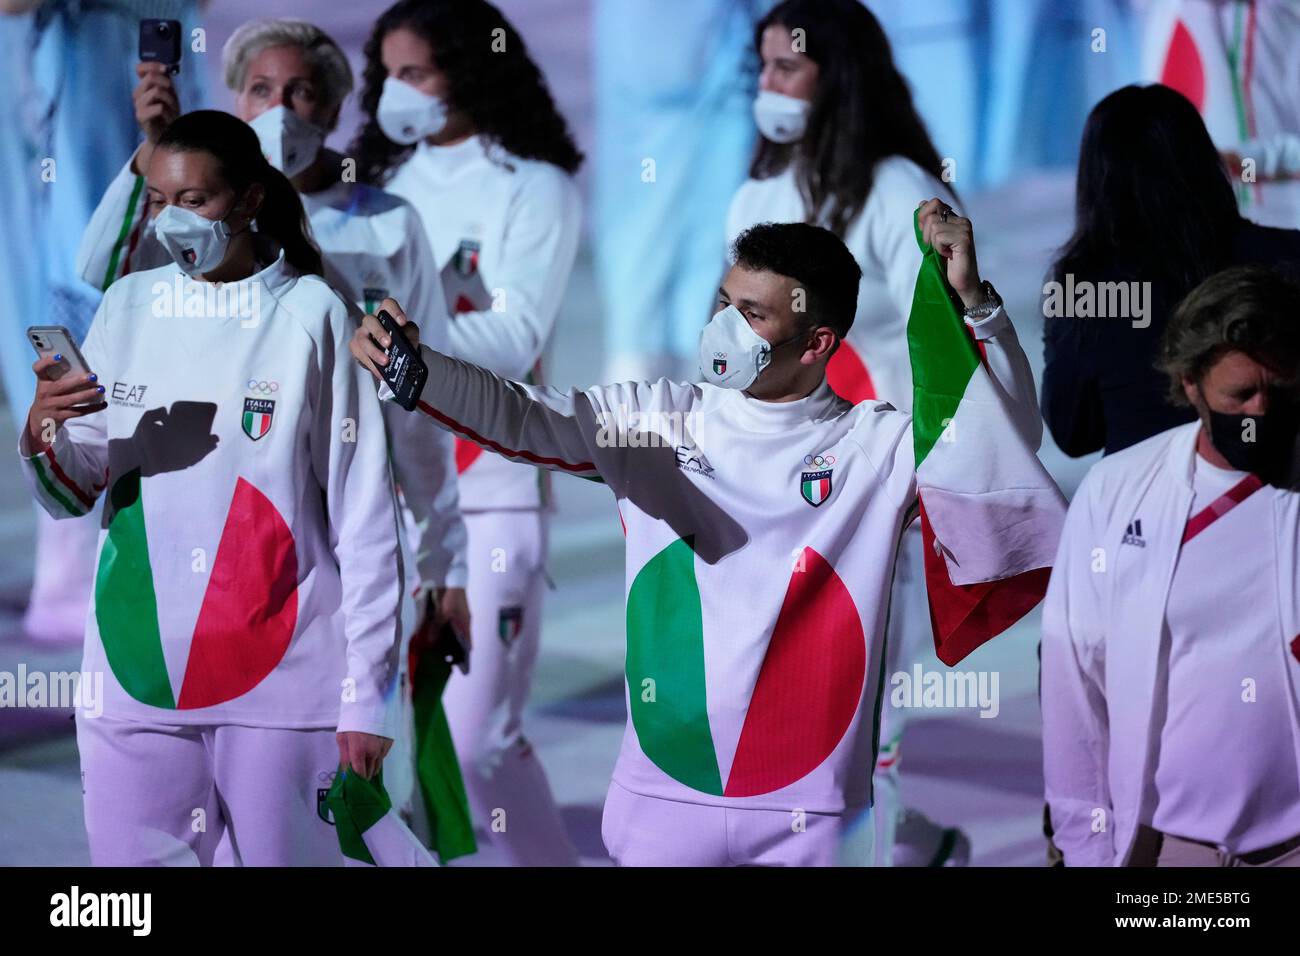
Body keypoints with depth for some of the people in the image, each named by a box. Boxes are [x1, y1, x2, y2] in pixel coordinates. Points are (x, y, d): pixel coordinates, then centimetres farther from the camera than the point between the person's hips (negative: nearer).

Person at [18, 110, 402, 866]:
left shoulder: (310, 315, -5)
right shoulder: (129, 307, 7)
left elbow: (365, 520, -4)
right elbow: (73, 493, 9)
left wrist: (368, 697, -7)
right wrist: (43, 433, -13)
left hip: (278, 677, -4)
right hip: (136, 668, 4)